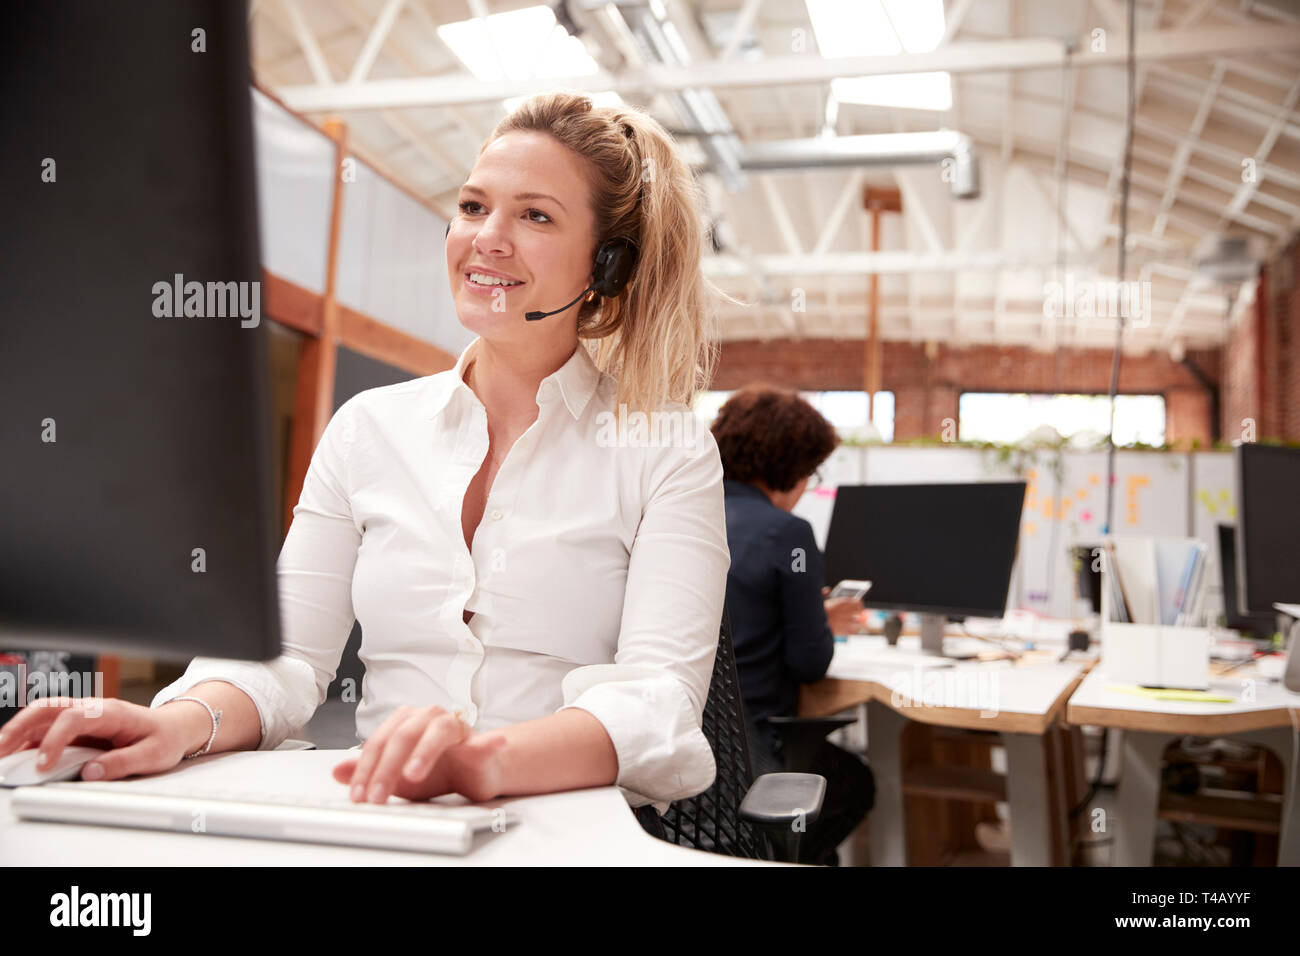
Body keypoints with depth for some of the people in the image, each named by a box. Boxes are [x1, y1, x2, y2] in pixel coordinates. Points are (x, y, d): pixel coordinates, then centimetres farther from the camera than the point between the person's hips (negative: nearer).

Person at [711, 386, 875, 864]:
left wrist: (812, 618, 22)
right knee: (856, 783, 25)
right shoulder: (787, 532, -15)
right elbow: (810, 664, -10)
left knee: (840, 767, 31)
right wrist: (823, 628, 12)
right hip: (743, 743, -7)